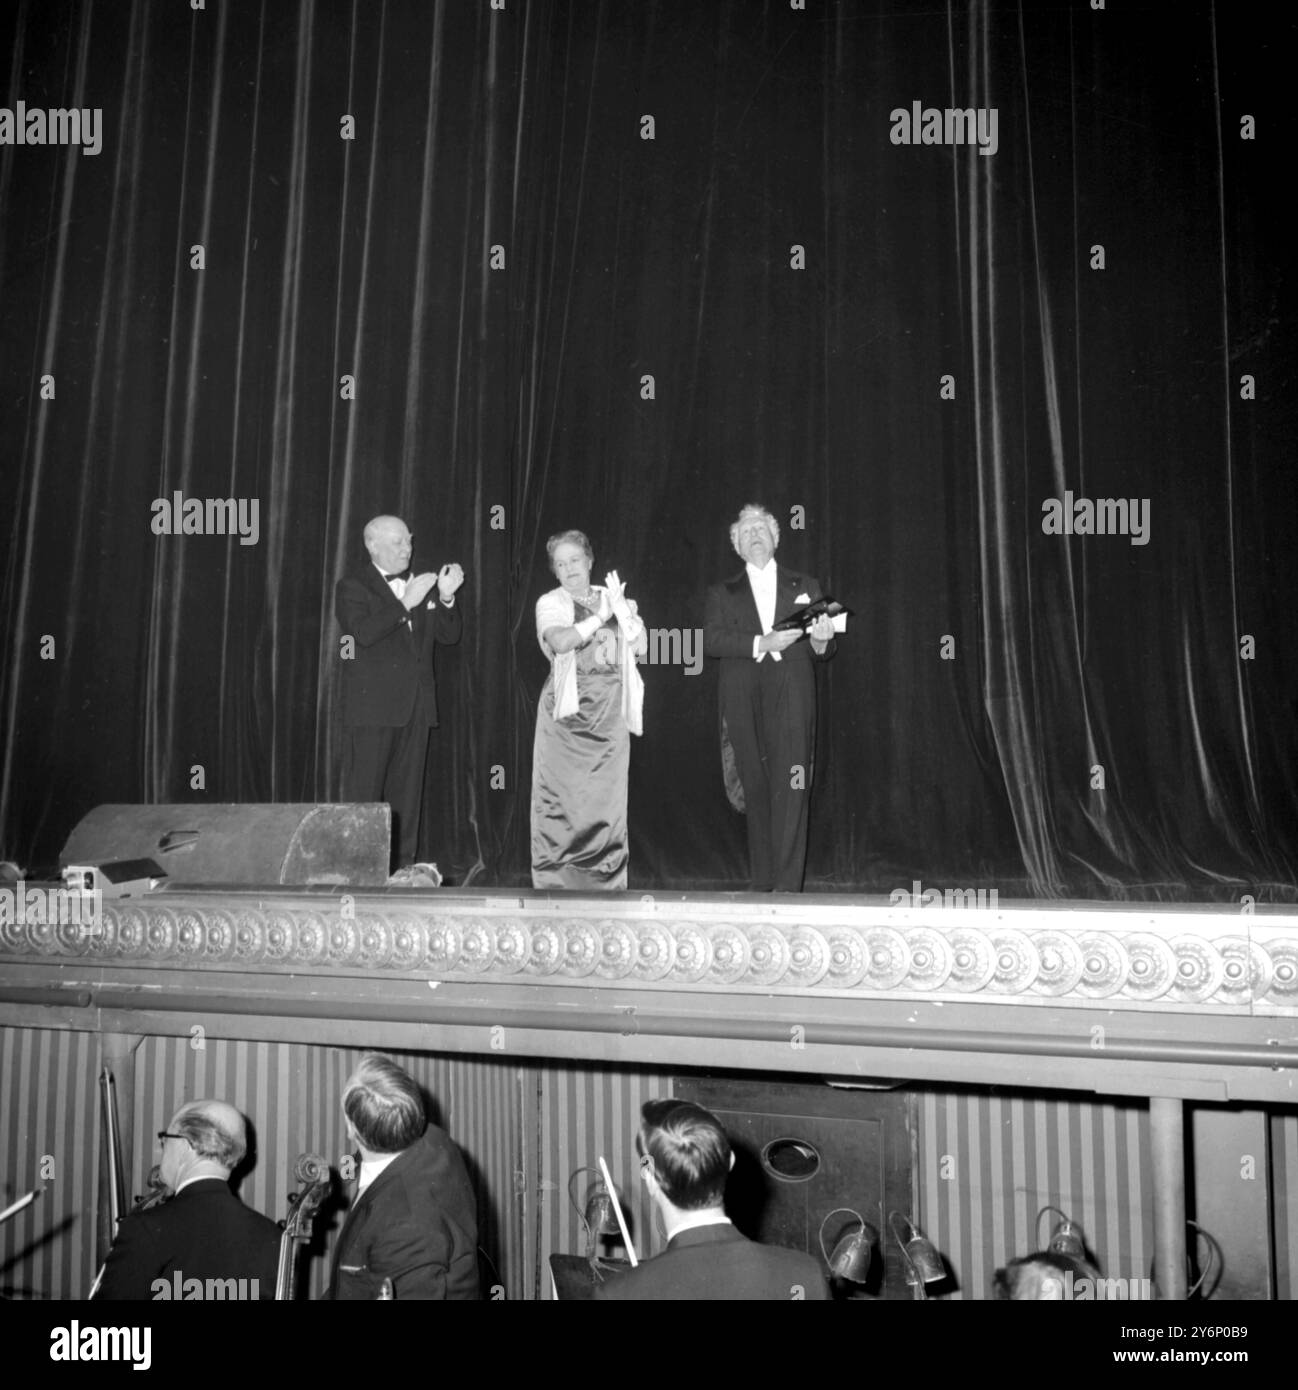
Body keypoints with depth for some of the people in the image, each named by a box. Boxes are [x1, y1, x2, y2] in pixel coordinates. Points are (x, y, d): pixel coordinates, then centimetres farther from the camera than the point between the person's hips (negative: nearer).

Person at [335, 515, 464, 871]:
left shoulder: (420, 586, 17)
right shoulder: (352, 586, 0)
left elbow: (450, 635, 11)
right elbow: (364, 632, -17)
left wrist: (446, 598, -5)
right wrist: (405, 604, -19)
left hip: (415, 705, 6)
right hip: (372, 706, -5)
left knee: (407, 794, 7)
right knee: (364, 794, -5)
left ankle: (402, 867, 12)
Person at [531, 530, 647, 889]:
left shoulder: (615, 600, 14)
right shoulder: (551, 602, 4)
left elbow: (641, 646, 3)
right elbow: (560, 641, -16)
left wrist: (620, 607, -6)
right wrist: (600, 616, -12)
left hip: (609, 714, 3)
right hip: (567, 711, -3)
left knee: (607, 799, 2)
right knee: (561, 800, -3)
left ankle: (606, 882, 9)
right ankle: (554, 883, 4)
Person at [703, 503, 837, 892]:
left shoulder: (805, 586, 19)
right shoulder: (722, 593, 16)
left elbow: (821, 652, 16)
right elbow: (711, 641, -1)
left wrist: (821, 641, -8)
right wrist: (761, 643, -13)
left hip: (791, 699, -1)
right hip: (744, 703, 1)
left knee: (790, 789, -12)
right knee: (756, 791, 0)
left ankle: (788, 883, -14)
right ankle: (762, 882, 5)